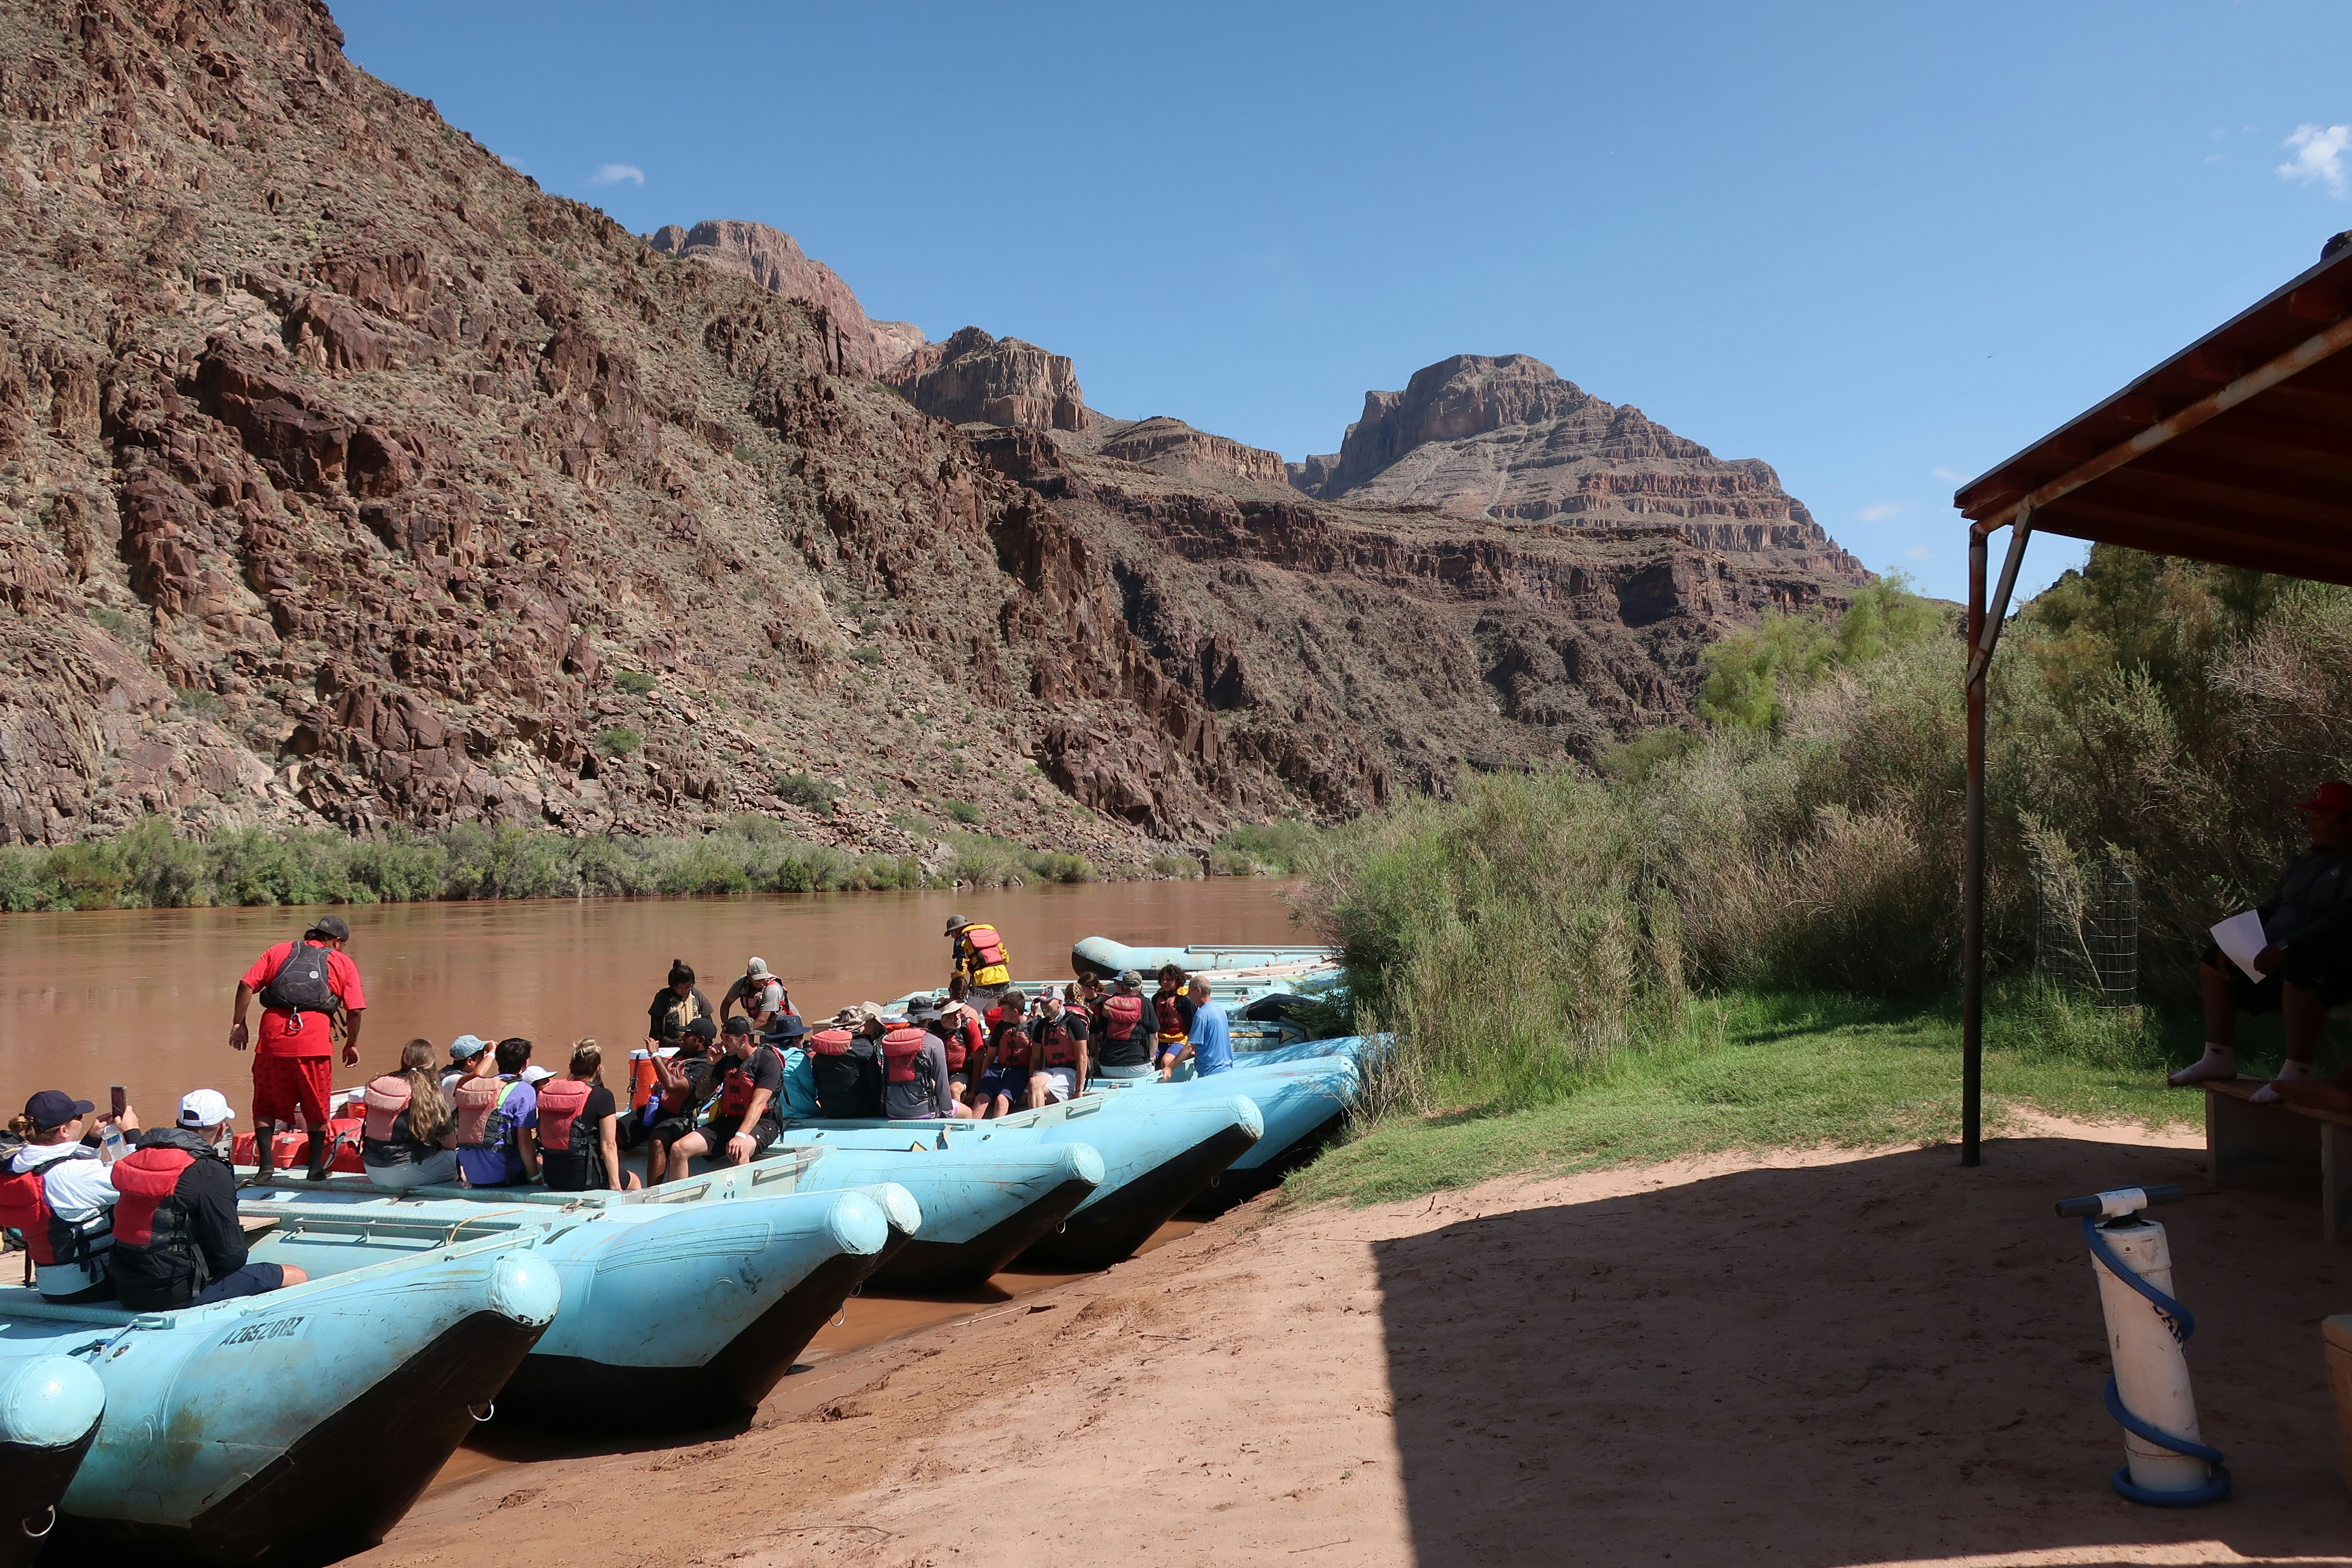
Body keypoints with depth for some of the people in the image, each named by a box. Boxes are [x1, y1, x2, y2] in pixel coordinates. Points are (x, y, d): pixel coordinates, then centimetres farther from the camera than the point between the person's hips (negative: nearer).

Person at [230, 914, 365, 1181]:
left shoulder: (279, 951, 20)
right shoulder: (343, 962, 15)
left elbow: (247, 984, 8)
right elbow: (355, 1009, 6)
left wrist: (238, 1023, 11)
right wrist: (351, 1044, 17)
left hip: (274, 1034, 1)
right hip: (315, 1039, -1)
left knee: (266, 1104, 14)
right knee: (317, 1107, 14)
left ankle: (266, 1165, 6)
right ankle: (316, 1167, 14)